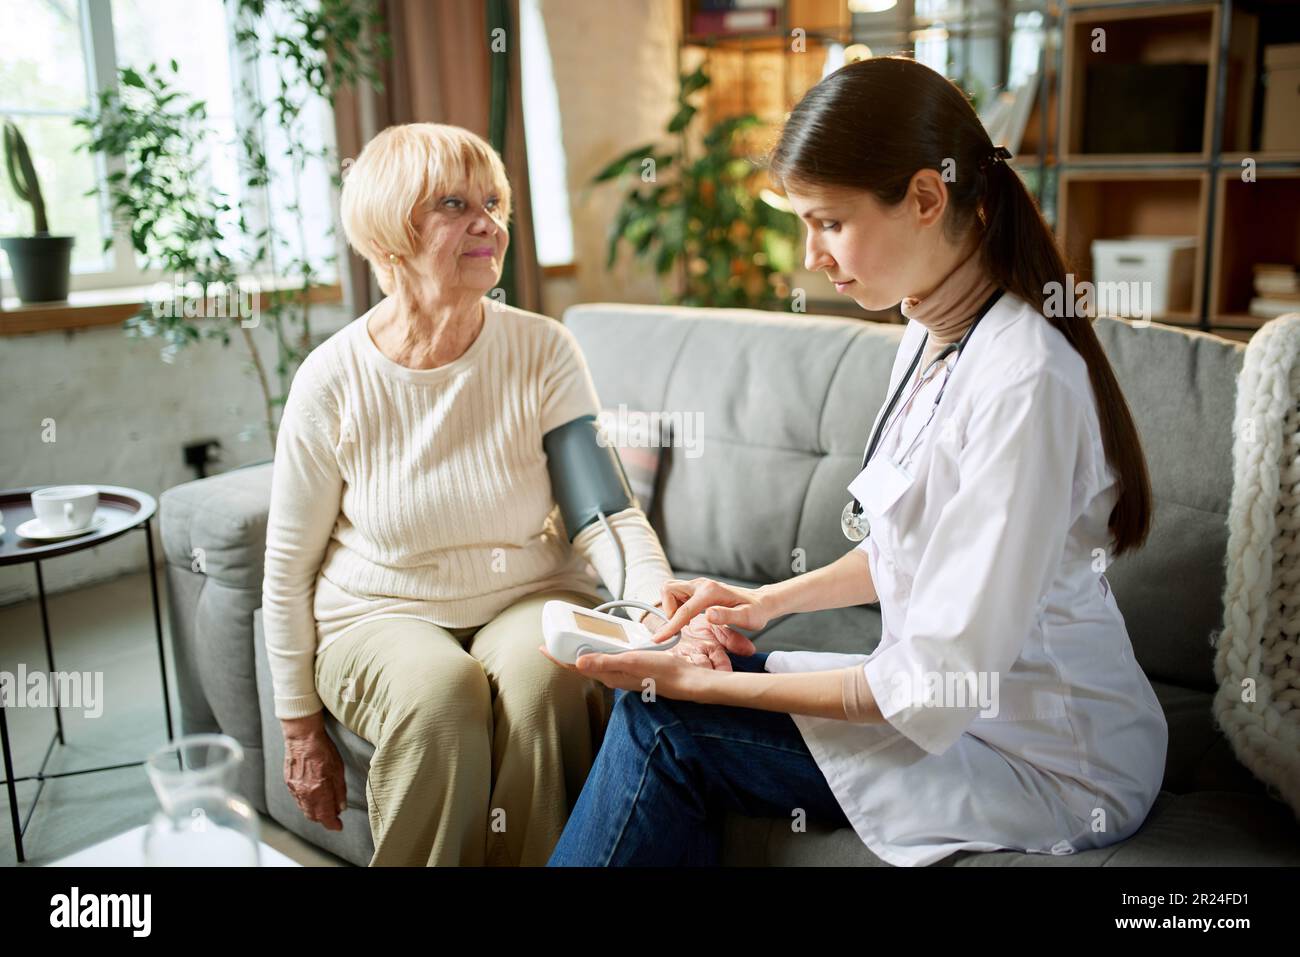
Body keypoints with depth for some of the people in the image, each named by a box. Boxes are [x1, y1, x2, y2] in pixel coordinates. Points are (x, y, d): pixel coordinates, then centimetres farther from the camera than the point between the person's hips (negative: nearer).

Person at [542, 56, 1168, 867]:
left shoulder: (1020, 380, -27)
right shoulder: (933, 335, 2)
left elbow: (937, 684, -26)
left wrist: (703, 682, -21)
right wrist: (769, 601, 4)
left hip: (1054, 768, -8)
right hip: (967, 699, 8)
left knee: (666, 725, -13)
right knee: (667, 694, -2)